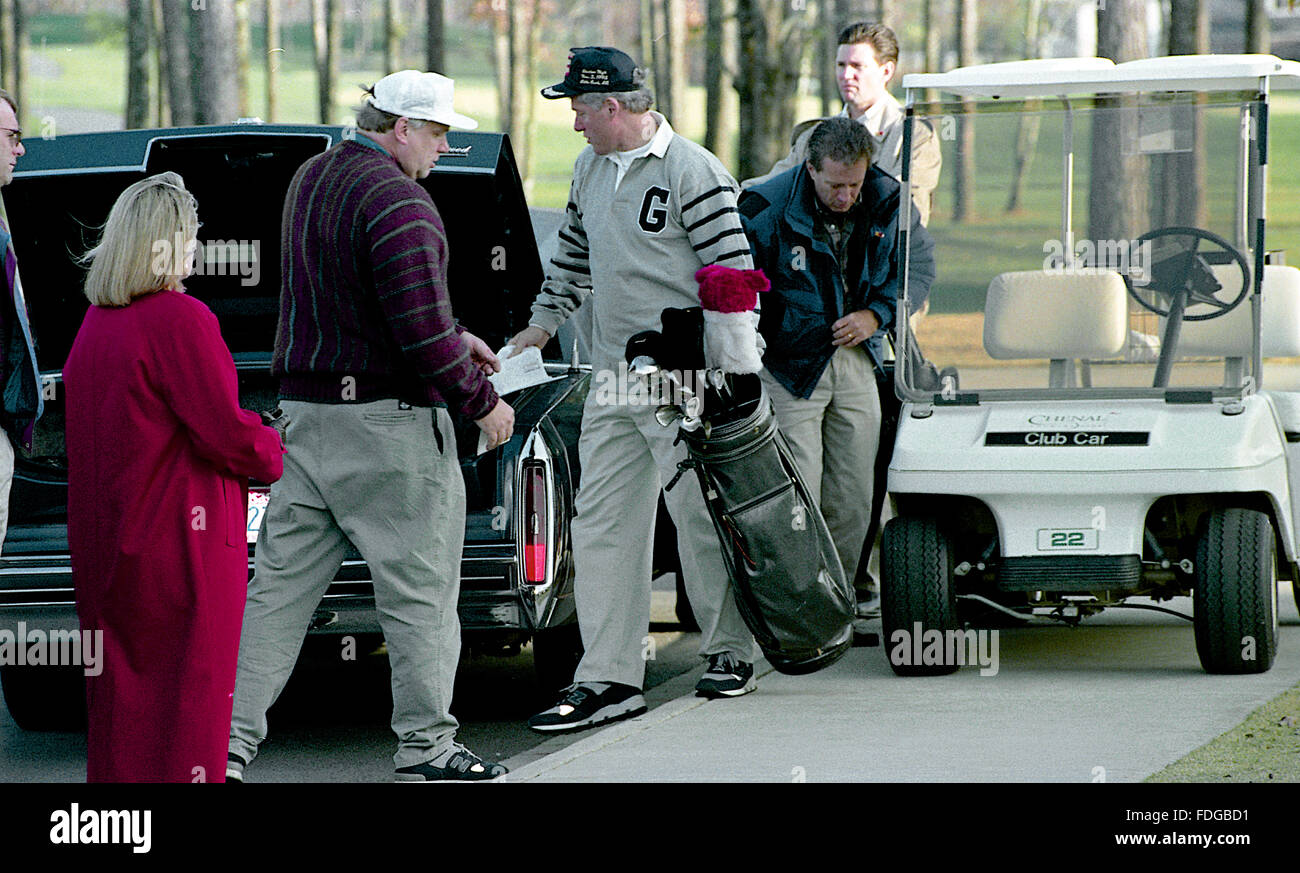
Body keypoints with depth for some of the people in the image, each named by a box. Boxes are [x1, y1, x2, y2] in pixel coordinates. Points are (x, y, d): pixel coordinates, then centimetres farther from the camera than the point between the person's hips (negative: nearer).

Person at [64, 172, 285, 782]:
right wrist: (274, 452, 4)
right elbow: (228, 434, -17)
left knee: (121, 695, 14)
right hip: (181, 542, -8)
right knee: (189, 693, -1)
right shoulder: (182, 320, -17)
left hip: (104, 543, 8)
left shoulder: (95, 323, 8)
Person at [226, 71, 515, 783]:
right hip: (387, 421, -9)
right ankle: (425, 745, 6)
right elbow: (421, 330, -21)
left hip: (306, 414, 9)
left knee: (280, 584, 7)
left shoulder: (310, 179, 14)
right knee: (419, 590, 1)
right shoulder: (399, 203, -17)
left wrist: (455, 336, 24)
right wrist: (482, 402, -8)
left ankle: (229, 740, 4)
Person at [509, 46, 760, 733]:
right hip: (611, 381, 8)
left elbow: (733, 271, -12)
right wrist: (543, 322, 23)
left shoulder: (692, 172, -11)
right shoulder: (589, 169, 14)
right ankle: (609, 678, 3)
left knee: (702, 520, 0)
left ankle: (729, 652, 17)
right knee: (601, 524, 2)